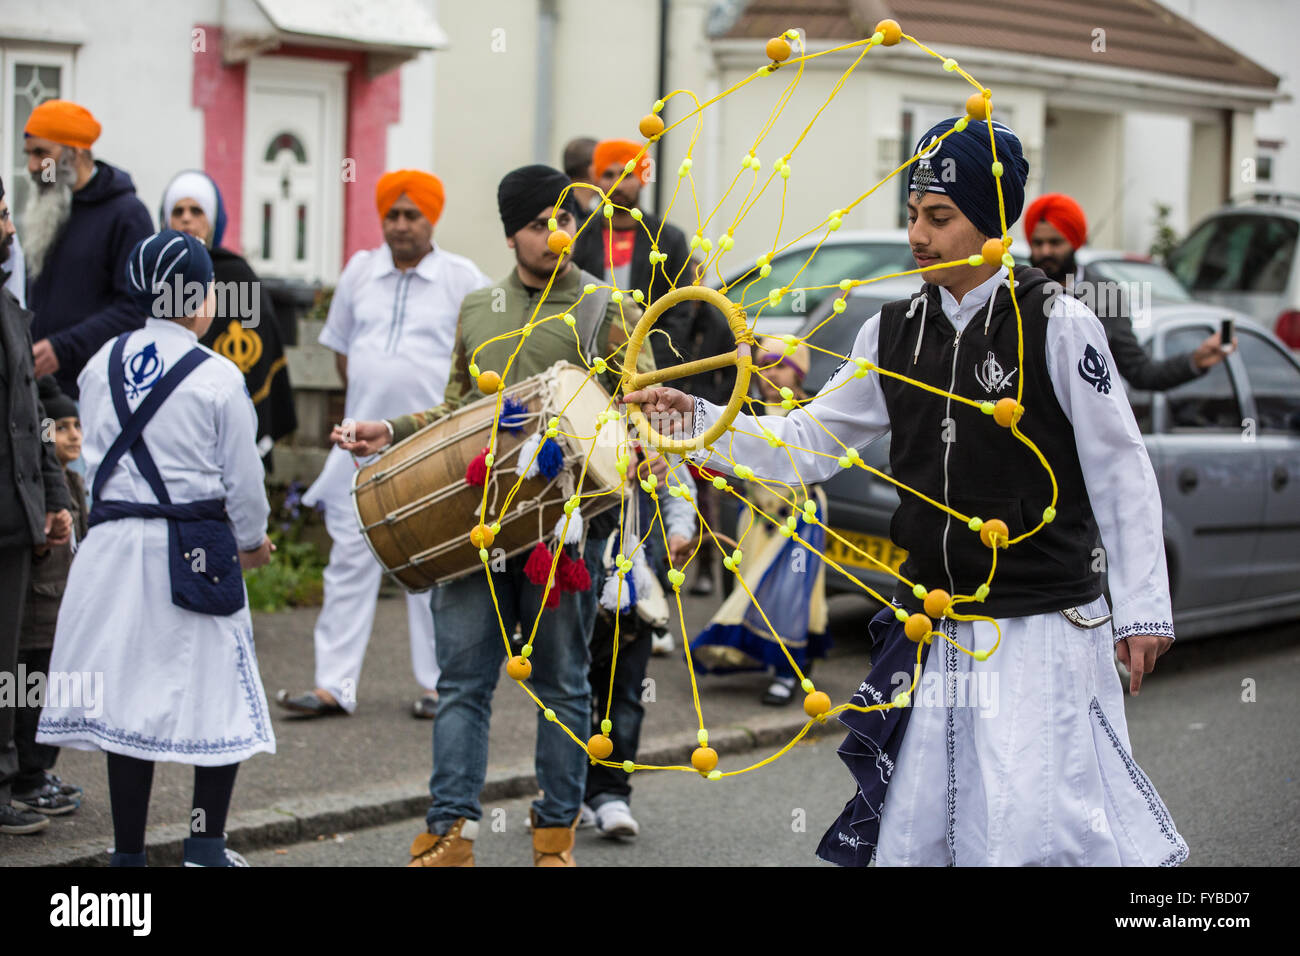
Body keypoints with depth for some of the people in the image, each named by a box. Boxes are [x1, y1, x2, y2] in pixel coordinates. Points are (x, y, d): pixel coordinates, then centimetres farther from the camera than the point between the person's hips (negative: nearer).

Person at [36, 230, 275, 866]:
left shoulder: (102, 364, 4)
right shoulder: (217, 377, -8)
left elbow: (93, 457, 11)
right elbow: (242, 478, -3)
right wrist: (252, 541, 15)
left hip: (114, 544, 4)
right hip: (194, 549, -4)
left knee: (126, 692, 8)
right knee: (218, 691, 7)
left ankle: (128, 851, 11)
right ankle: (205, 844, 4)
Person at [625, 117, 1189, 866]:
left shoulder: (1058, 325, -8)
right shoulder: (894, 335, 7)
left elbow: (1120, 472, -5)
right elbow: (807, 445, 10)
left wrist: (1143, 607, -6)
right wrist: (696, 421, -3)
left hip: (1043, 632, -5)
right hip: (931, 628, 6)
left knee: (1036, 831, -10)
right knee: (912, 833, 9)